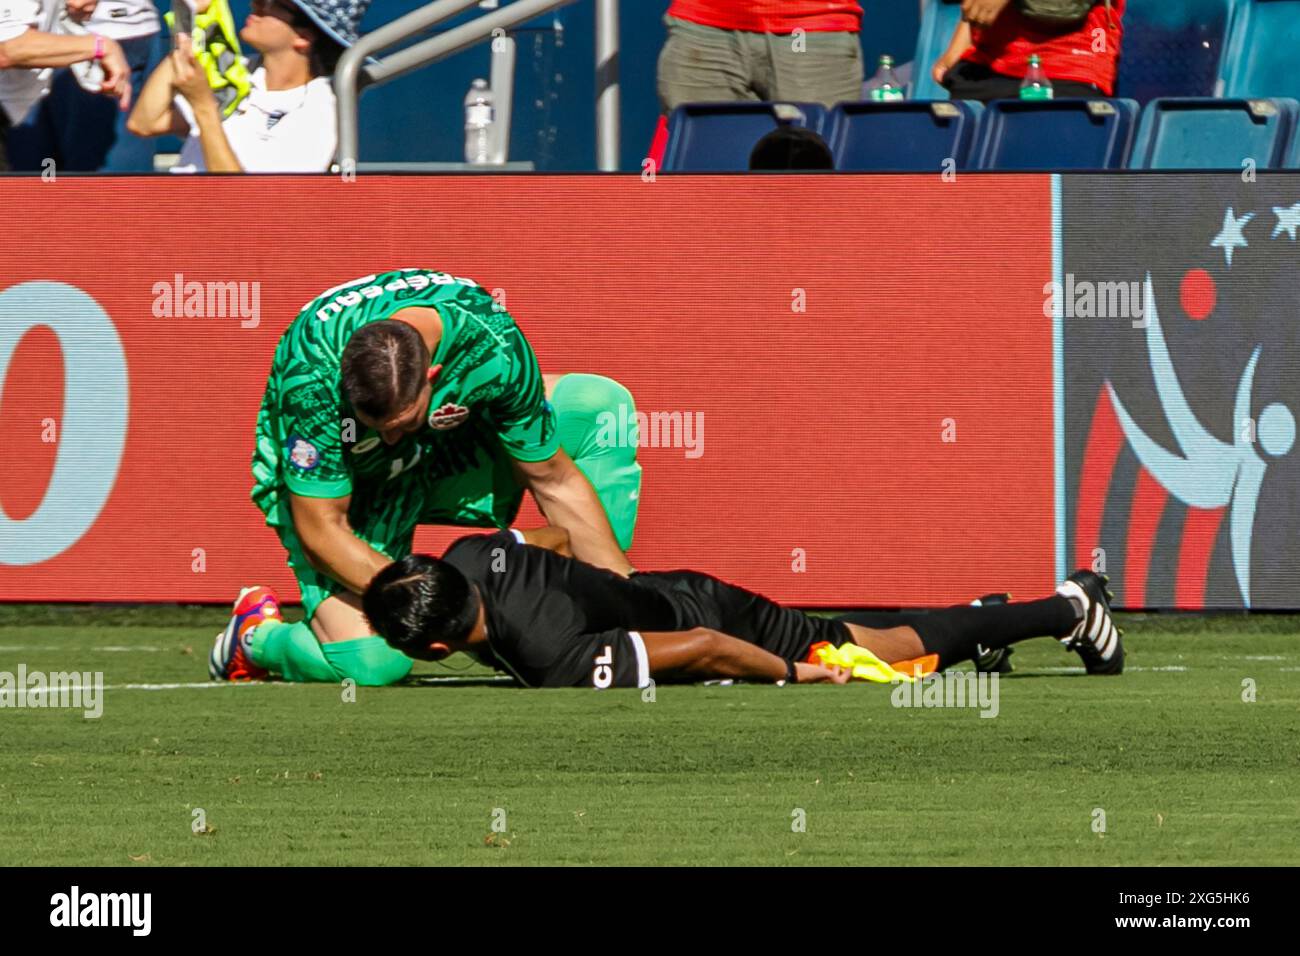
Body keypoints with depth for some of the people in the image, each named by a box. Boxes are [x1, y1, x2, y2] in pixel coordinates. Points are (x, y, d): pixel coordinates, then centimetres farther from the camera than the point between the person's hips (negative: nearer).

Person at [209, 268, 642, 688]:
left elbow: (554, 481, -15)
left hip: (444, 454, 4)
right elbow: (321, 532, -30)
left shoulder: (495, 349, -30)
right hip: (330, 482, -4)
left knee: (603, 403, -16)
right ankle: (256, 637, 8)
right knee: (372, 662, -28)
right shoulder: (311, 377, -38)